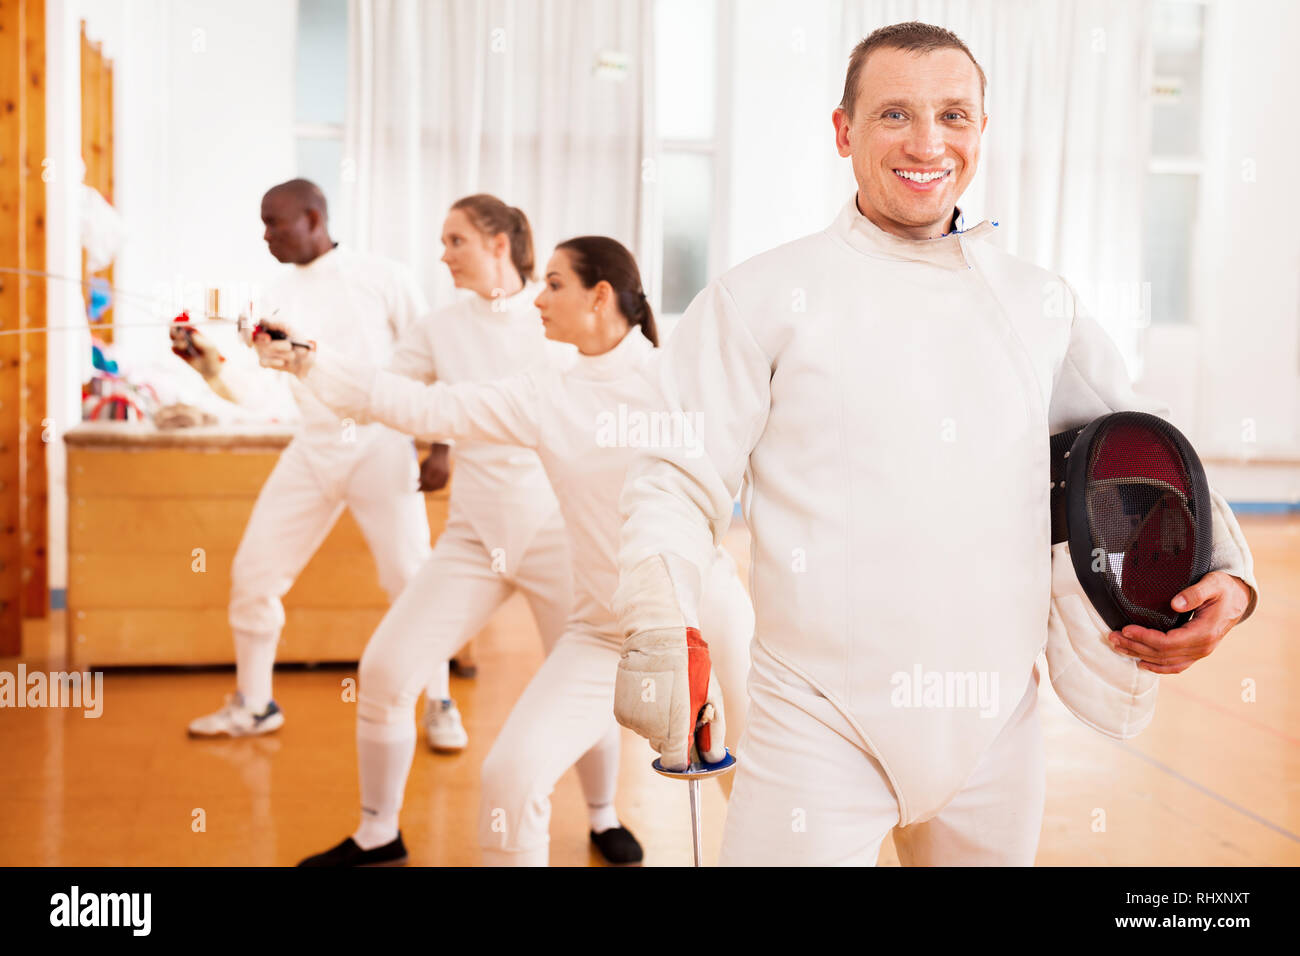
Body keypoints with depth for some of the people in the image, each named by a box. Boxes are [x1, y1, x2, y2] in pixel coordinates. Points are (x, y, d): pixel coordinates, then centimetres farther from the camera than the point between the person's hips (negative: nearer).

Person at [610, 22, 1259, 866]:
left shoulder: (1042, 302, 7)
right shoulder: (761, 298, -5)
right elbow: (679, 484, -7)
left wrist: (1224, 573, 1)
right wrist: (656, 628, -26)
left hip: (1000, 725, 4)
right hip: (820, 725, -4)